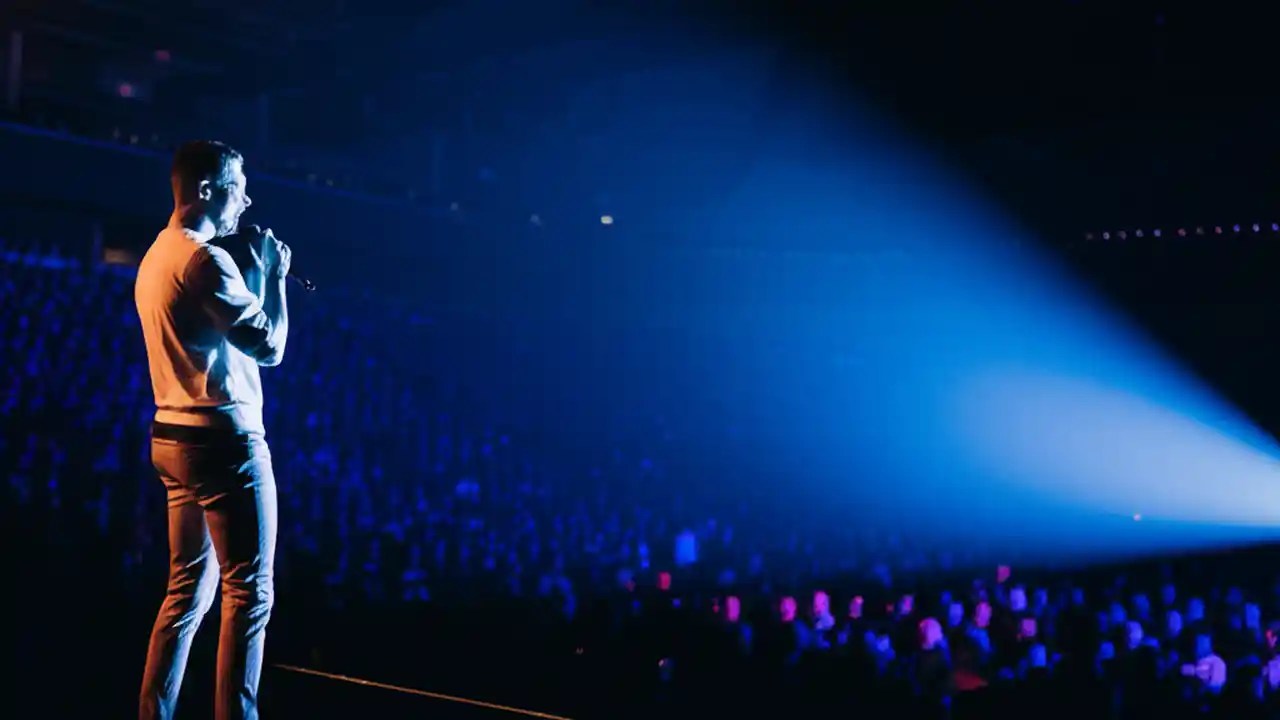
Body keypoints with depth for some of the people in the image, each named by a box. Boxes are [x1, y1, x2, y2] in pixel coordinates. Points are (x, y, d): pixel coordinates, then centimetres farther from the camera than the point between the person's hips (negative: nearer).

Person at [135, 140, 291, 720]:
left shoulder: (156, 257, 16)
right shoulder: (206, 259, -14)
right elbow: (269, 347, -16)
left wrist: (255, 275, 14)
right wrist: (272, 274, -3)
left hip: (176, 438, 10)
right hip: (224, 440, -10)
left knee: (188, 589, 15)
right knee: (249, 594, -3)